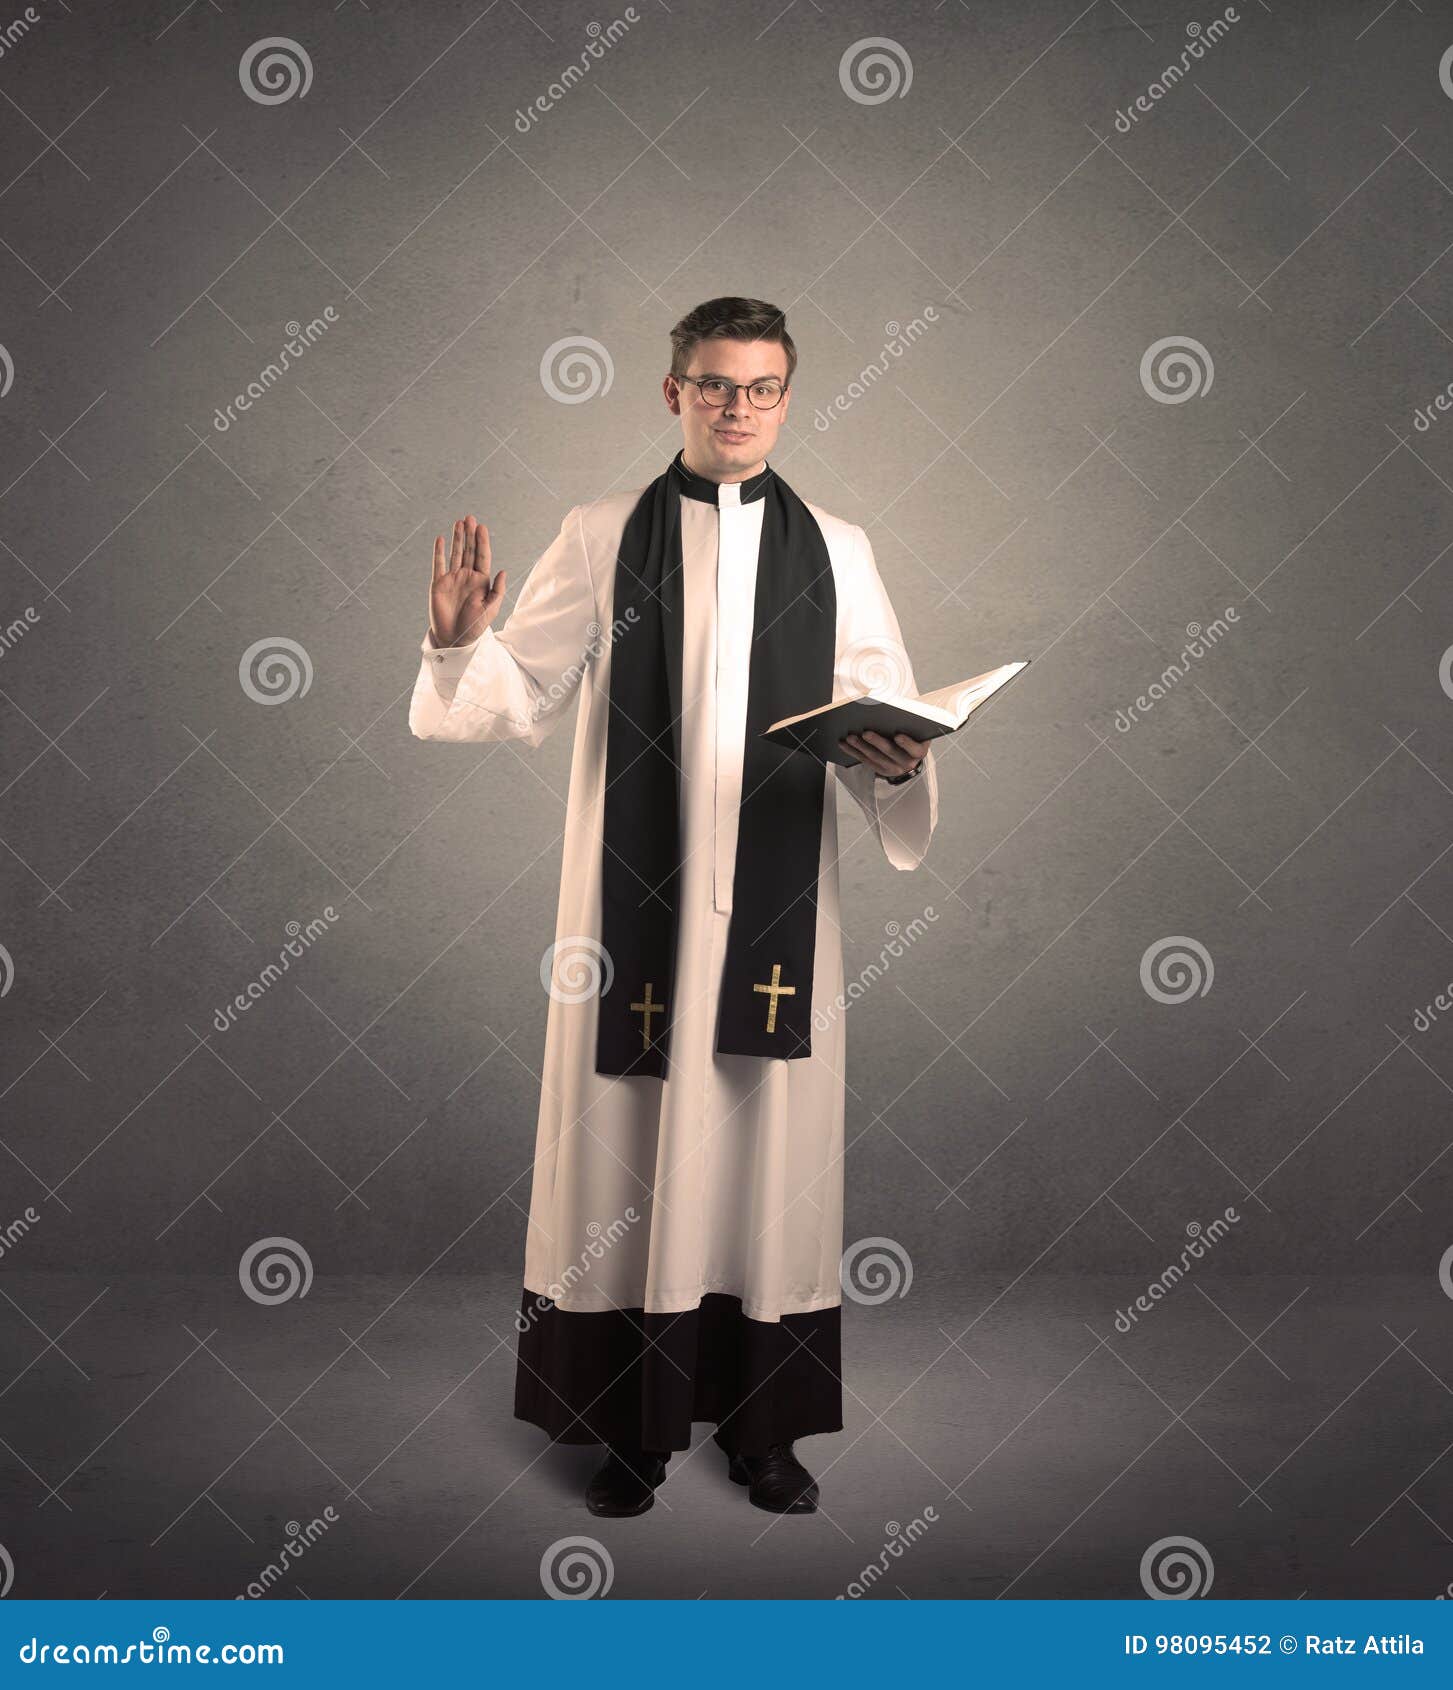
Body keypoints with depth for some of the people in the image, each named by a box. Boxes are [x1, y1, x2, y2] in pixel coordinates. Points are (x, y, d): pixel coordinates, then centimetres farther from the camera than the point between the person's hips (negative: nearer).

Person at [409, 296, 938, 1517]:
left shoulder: (836, 550, 7)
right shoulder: (602, 539, 4)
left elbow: (888, 721, 5)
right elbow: (526, 698, 2)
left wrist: (896, 764, -17)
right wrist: (464, 641, -17)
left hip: (775, 905, 1)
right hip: (635, 901, -1)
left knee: (770, 1154, 7)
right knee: (630, 1152, 4)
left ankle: (768, 1427, 22)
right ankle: (632, 1427, 19)